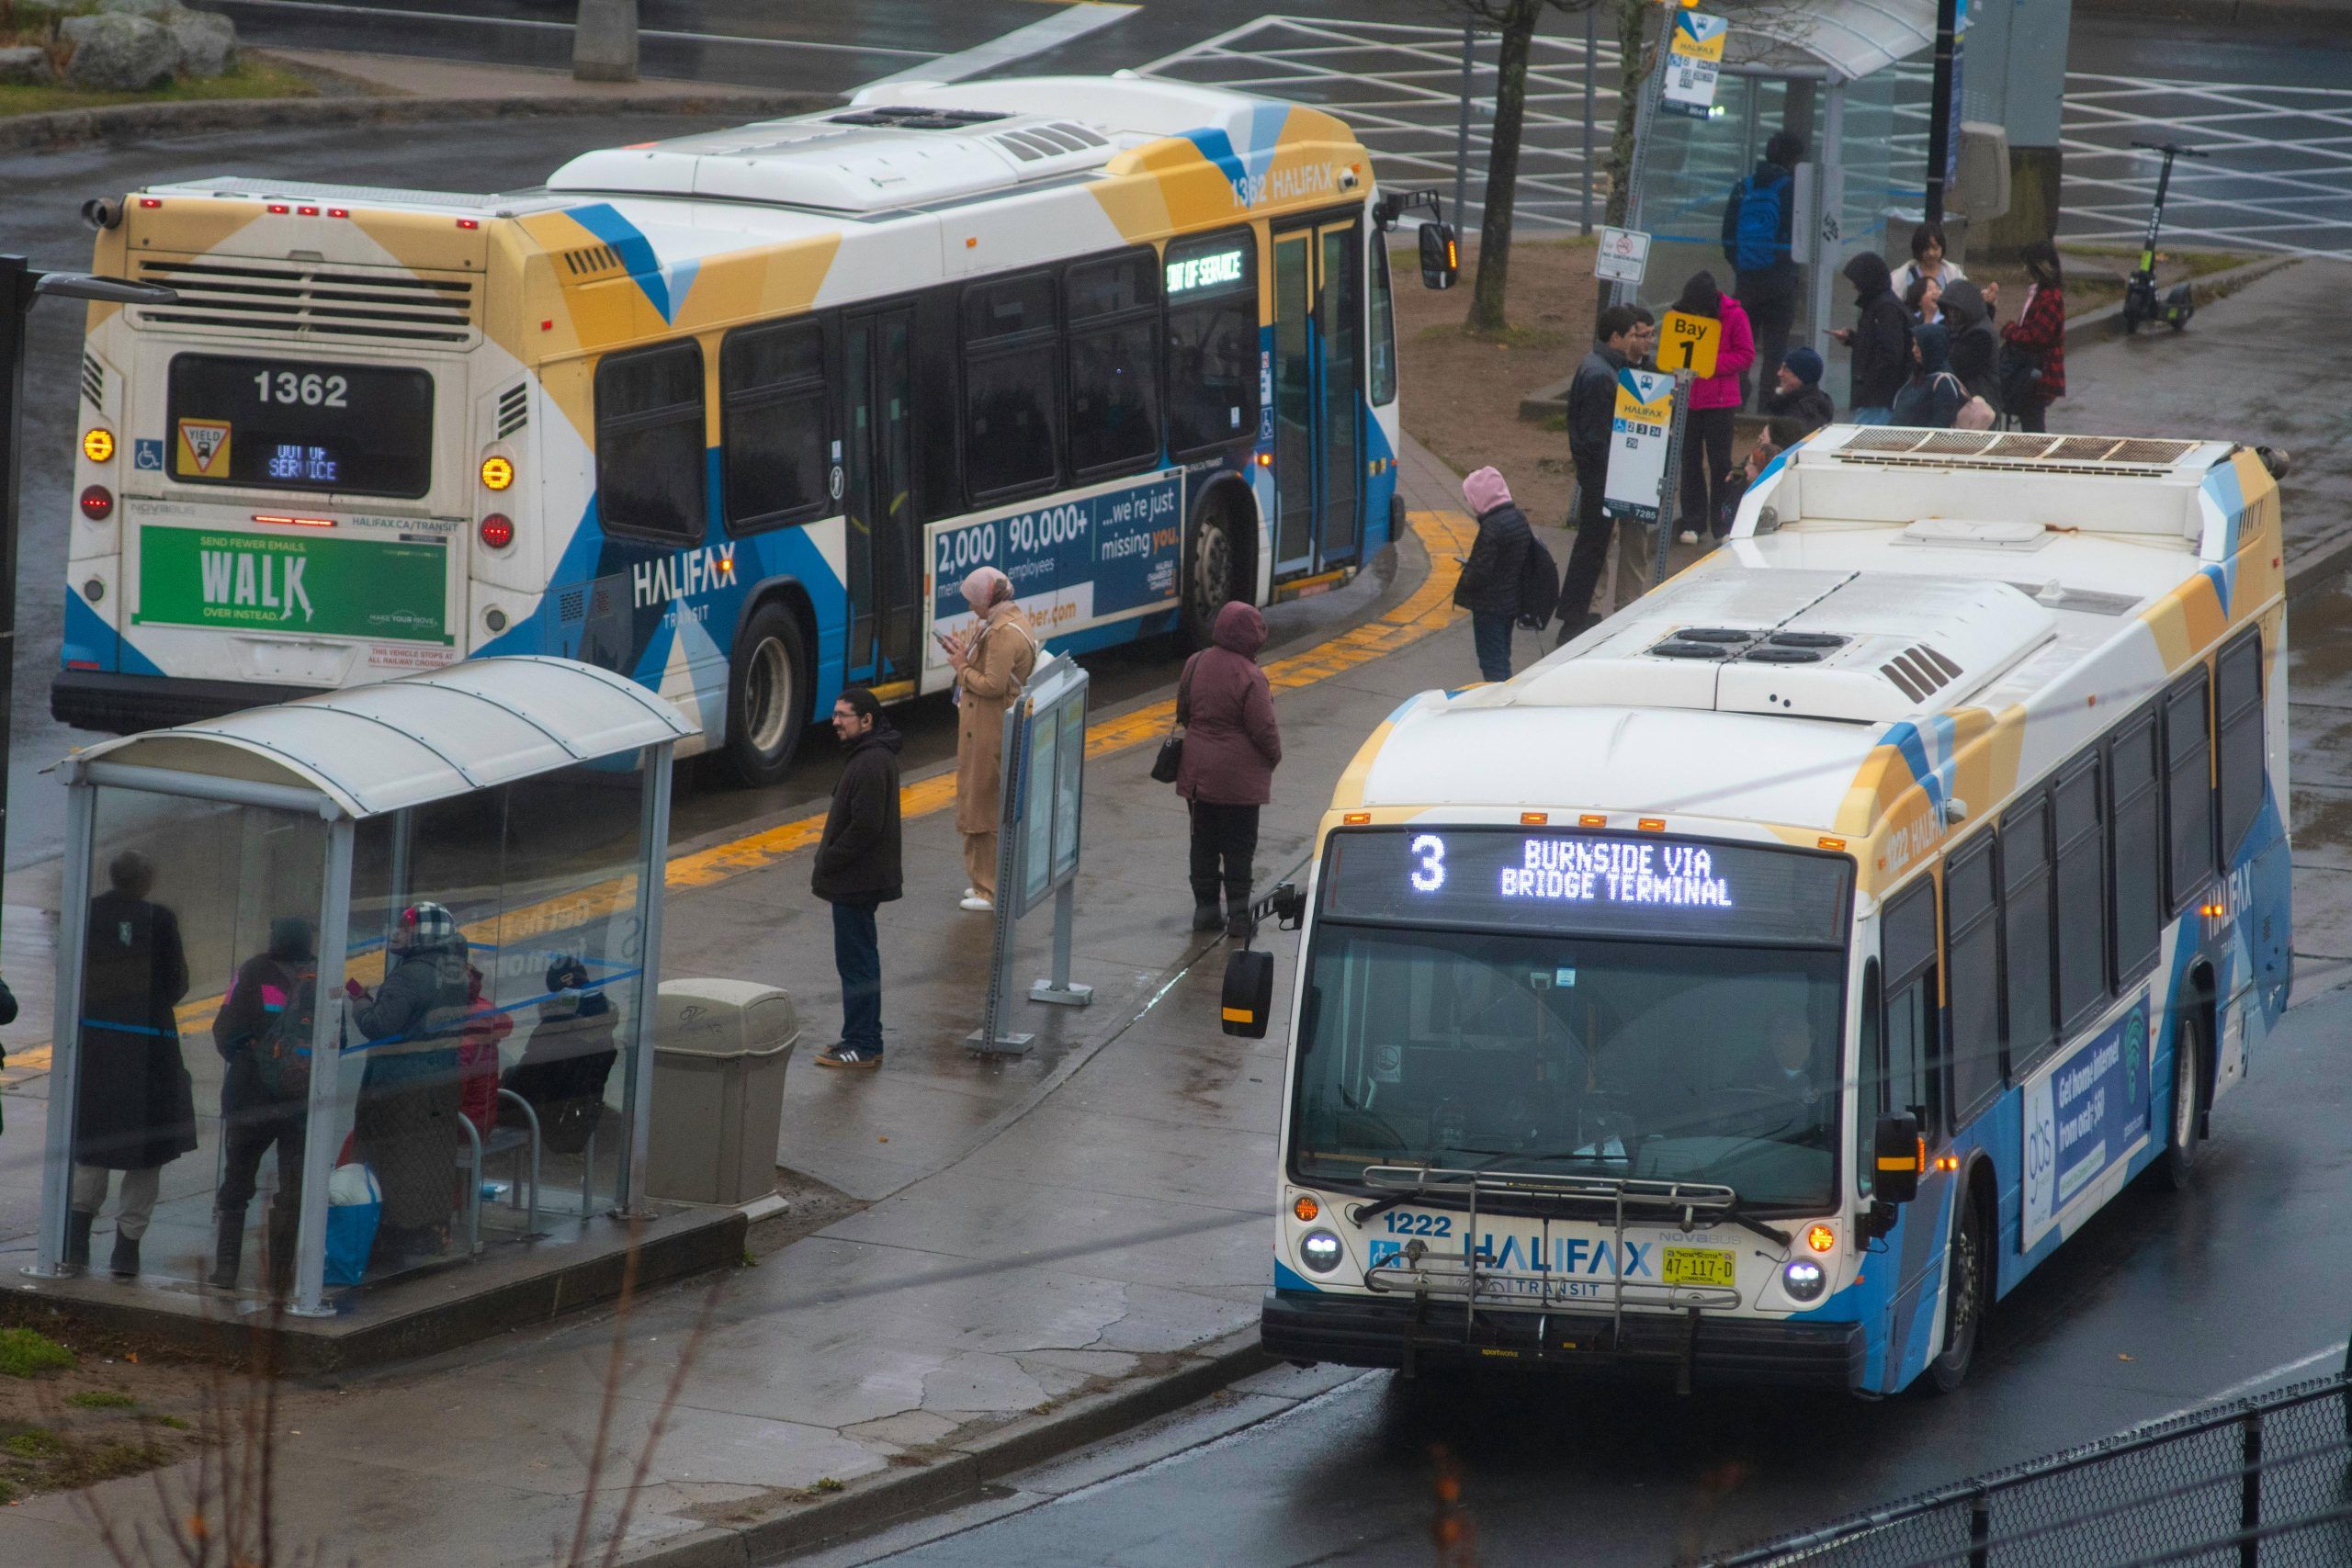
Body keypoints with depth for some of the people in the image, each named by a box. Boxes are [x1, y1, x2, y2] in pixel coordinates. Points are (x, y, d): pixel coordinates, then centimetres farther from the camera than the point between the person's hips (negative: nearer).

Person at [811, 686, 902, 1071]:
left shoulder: (871, 764, -22)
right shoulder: (873, 756, 12)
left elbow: (865, 827, -26)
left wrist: (826, 865, -17)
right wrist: (826, 865, 15)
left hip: (857, 881, -11)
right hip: (862, 879, 11)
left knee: (856, 962, -5)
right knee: (861, 960, 17)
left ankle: (862, 1046, -1)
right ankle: (864, 1042, 24)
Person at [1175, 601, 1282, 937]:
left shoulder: (1195, 664, -1)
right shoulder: (1249, 677, -21)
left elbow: (1183, 712, 11)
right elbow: (1263, 729, -16)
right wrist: (1274, 757, 3)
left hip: (1198, 772, 5)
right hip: (1240, 779, -5)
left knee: (1203, 841, 14)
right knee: (1239, 845, 4)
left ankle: (1205, 908, 17)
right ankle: (1238, 913, 4)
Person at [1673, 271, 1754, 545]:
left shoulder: (1734, 316, -8)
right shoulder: (1681, 315, 1)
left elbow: (1746, 356, -7)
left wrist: (1712, 363, -18)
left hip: (1720, 401, -3)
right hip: (1686, 397, 3)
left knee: (1719, 461, 1)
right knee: (1690, 460, 7)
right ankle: (1693, 522, 15)